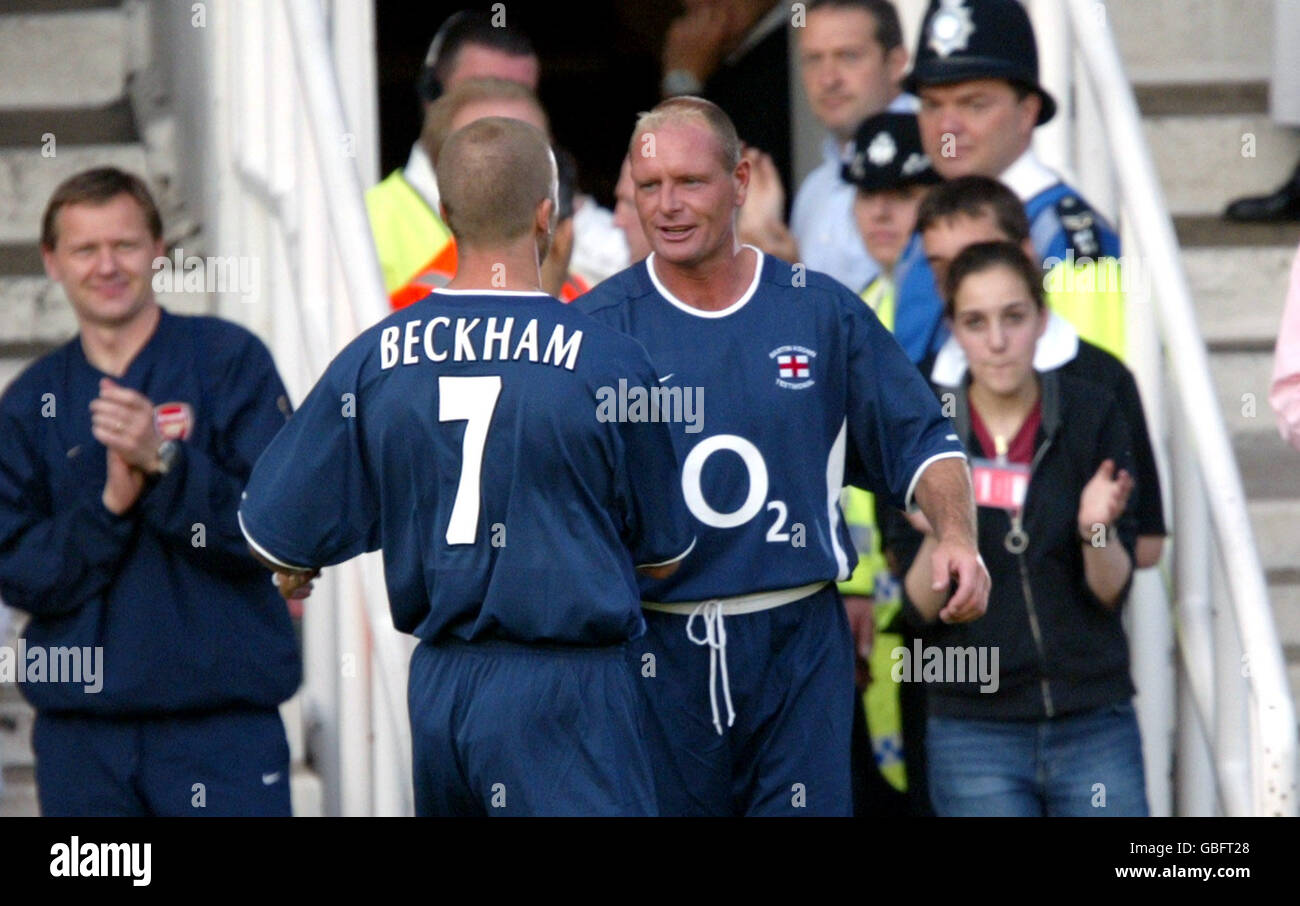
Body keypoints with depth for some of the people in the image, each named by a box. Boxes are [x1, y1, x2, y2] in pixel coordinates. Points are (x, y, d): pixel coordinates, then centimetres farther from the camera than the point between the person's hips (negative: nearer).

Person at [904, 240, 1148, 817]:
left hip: (1095, 725, 1)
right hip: (974, 731, -1)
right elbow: (921, 609, -3)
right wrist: (937, 538, -21)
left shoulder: (1092, 417, 0)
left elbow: (1113, 592, -1)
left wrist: (1096, 530, -21)